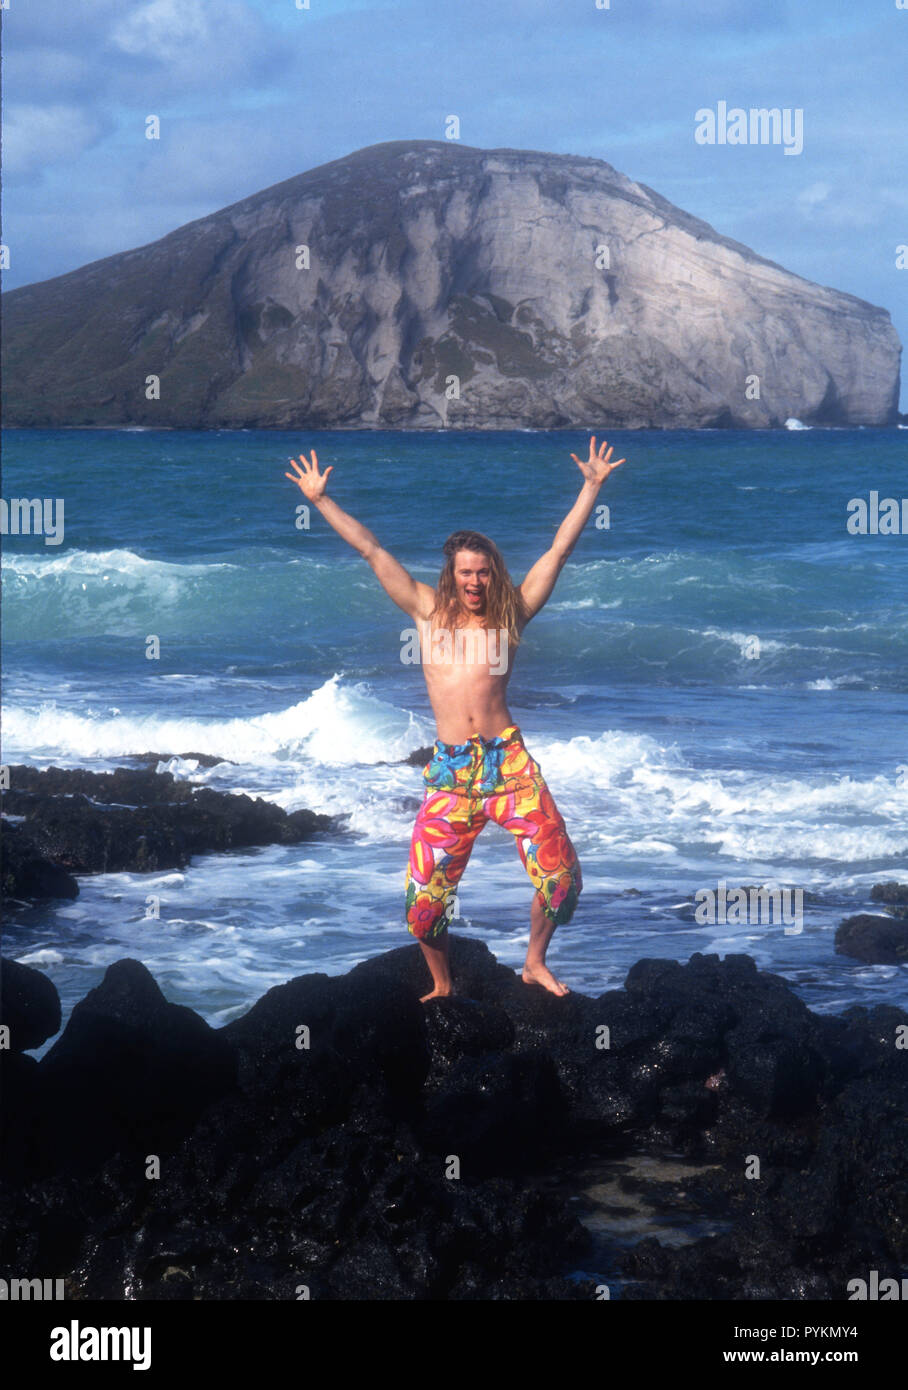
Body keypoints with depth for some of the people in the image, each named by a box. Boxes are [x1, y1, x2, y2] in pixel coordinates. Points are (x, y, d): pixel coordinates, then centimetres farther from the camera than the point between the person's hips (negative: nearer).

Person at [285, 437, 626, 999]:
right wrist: (320, 500, 9)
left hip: (509, 762, 0)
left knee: (561, 876, -5)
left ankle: (535, 963, 21)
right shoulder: (428, 609, 9)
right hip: (450, 771, 0)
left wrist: (592, 486, 6)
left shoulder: (510, 612, 8)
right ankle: (442, 985, 21)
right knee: (426, 895, -3)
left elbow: (560, 548, 8)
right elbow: (371, 549, 9)